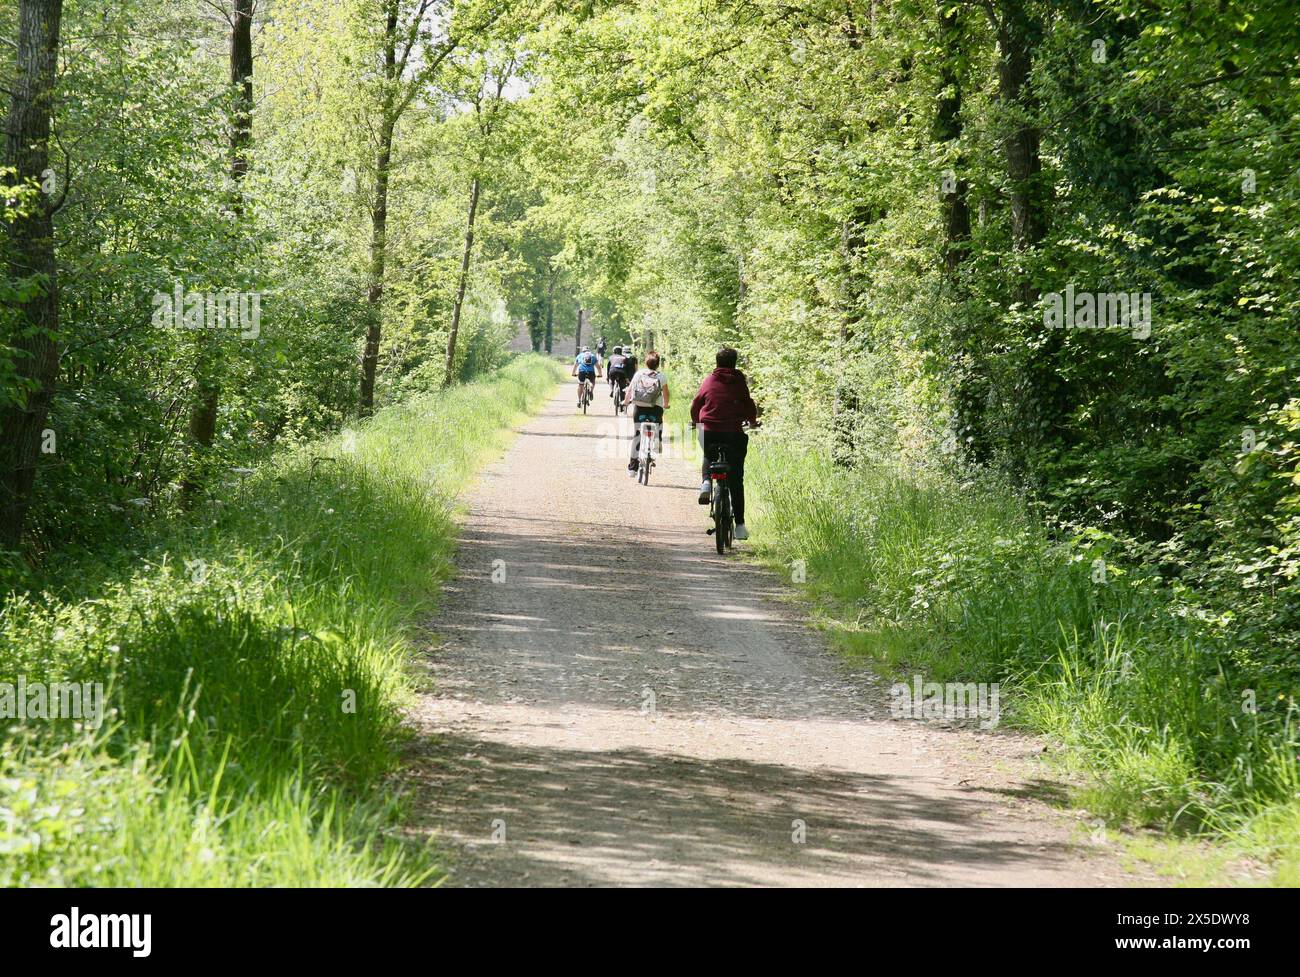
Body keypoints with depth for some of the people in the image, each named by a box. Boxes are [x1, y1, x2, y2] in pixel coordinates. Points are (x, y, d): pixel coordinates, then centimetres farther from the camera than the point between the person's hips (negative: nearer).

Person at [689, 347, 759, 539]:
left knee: (708, 458, 36)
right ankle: (739, 524, 0)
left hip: (709, 433, 1)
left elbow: (696, 405, 14)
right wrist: (752, 421, 29)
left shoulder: (708, 381, 7)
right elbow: (749, 406, 7)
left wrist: (695, 421, 34)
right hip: (734, 434, -1)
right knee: (736, 480, 5)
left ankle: (706, 482, 6)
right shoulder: (739, 382, 3)